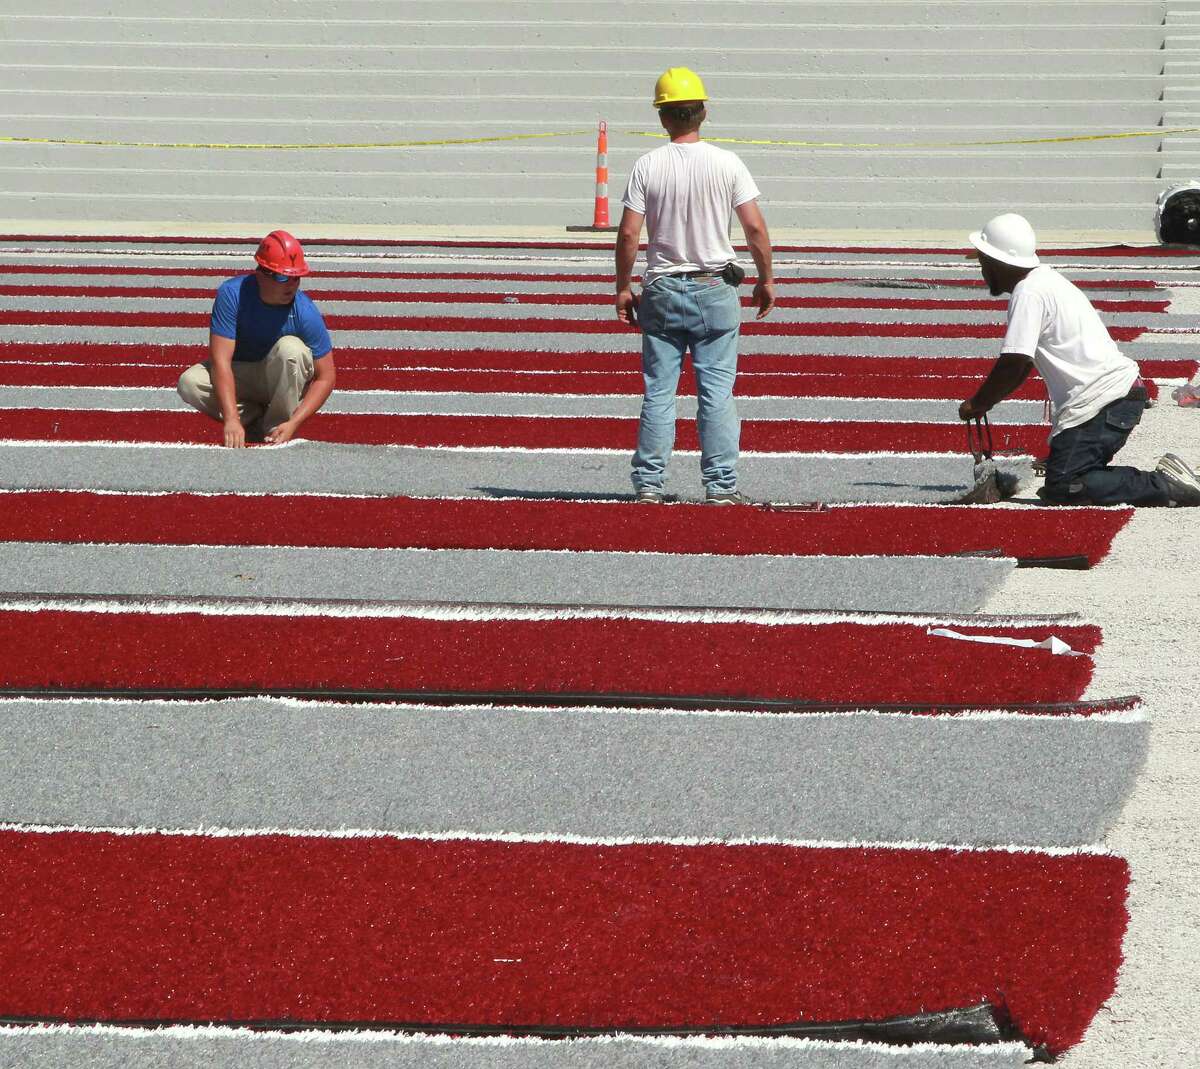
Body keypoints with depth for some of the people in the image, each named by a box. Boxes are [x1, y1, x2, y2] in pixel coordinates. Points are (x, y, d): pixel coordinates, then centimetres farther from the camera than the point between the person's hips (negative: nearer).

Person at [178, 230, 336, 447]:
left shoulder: (305, 313, -24)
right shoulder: (232, 294, -24)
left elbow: (326, 377, -17)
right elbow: (221, 360, -29)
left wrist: (293, 424, -30)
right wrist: (231, 420, -41)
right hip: (239, 376, 1)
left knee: (290, 348, -33)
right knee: (190, 383, -27)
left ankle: (276, 426, -17)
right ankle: (256, 419, -6)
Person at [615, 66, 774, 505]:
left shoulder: (647, 166, -4)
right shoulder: (726, 164, -4)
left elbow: (628, 233, -6)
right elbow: (755, 227, -6)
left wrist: (623, 288, 5)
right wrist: (766, 280, 6)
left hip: (661, 291, 1)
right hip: (715, 290, -1)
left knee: (658, 393, 6)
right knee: (717, 393, 3)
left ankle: (649, 482, 6)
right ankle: (721, 484, 1)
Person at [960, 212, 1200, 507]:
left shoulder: (1028, 293, -13)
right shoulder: (1044, 280, 19)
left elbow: (1013, 364, -17)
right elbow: (1024, 363, 25)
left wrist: (976, 404, -3)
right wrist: (986, 400, 20)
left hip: (1104, 401, -10)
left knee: (1060, 488, -14)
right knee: (1066, 476, 12)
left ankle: (1165, 485, -16)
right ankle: (1168, 479, 5)